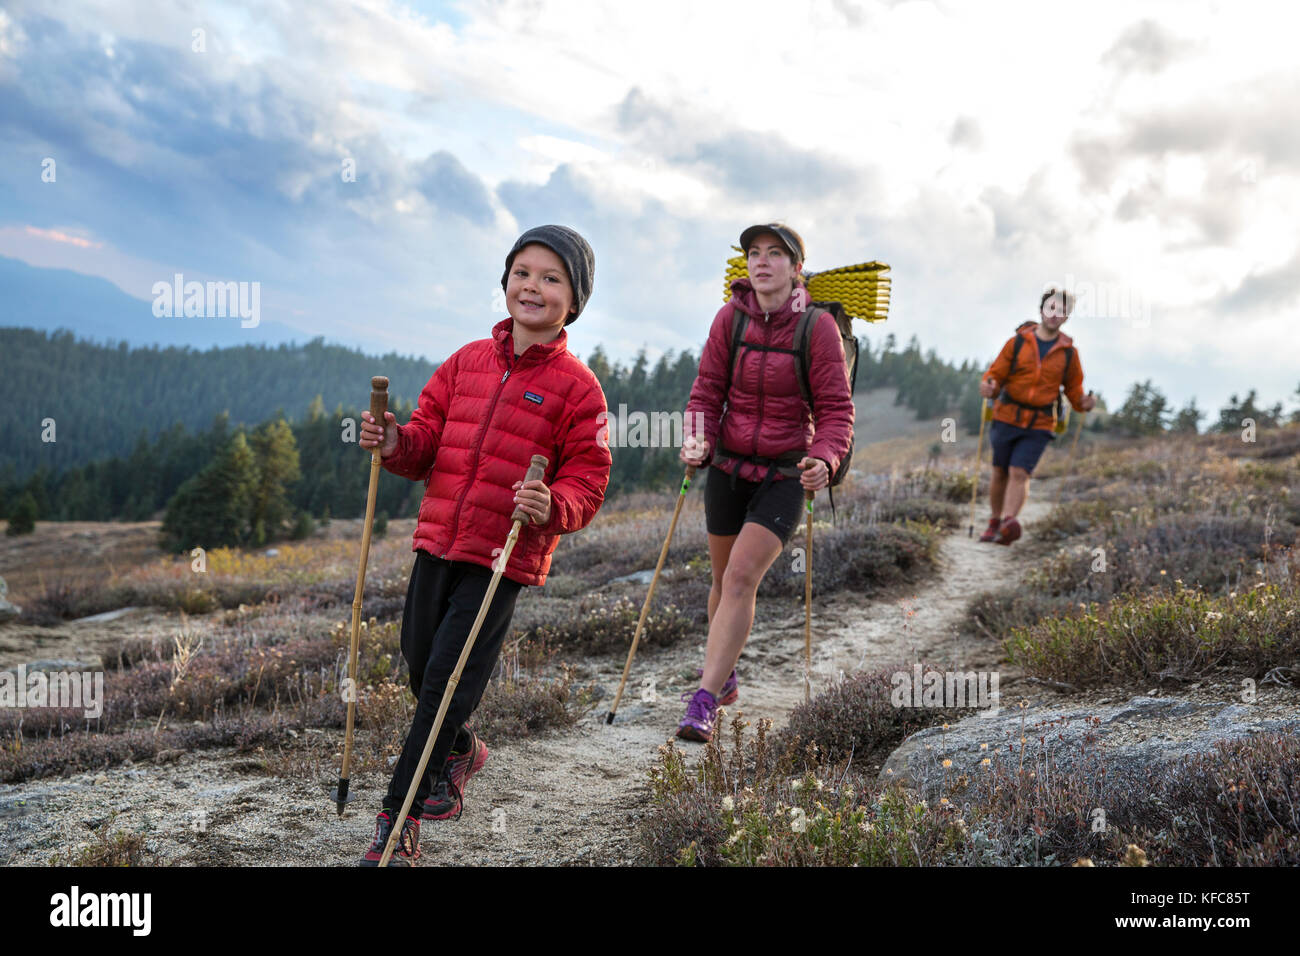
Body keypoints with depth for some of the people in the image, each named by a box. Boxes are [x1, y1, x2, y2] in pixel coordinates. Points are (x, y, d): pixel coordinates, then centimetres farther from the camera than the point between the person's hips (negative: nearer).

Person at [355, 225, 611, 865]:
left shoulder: (576, 387, -4)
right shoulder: (467, 362, 10)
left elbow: (587, 480, -6)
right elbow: (430, 440, 11)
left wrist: (553, 507, -27)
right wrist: (396, 442, -11)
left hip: (504, 556, -5)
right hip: (437, 540, 5)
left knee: (447, 679, -6)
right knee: (419, 663, 14)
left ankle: (398, 821, 5)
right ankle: (458, 751, 44)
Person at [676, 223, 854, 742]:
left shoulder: (818, 327, -10)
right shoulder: (731, 317, -3)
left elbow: (835, 408, -9)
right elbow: (707, 391, 1)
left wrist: (824, 460, -27)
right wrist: (697, 443, -17)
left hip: (785, 474, -3)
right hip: (728, 466, 4)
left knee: (741, 576, -17)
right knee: (724, 578, 15)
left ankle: (704, 702, -16)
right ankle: (725, 677, 38)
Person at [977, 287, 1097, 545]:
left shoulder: (1069, 352, 4)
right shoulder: (1018, 342, 0)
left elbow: (1073, 388, 12)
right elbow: (997, 373, 0)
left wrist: (1084, 403, -11)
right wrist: (988, 386, -24)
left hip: (1039, 426, -1)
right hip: (1006, 418, 1)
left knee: (1019, 474, -16)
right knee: (1000, 473, 10)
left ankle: (1008, 523, -28)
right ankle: (994, 523, 27)